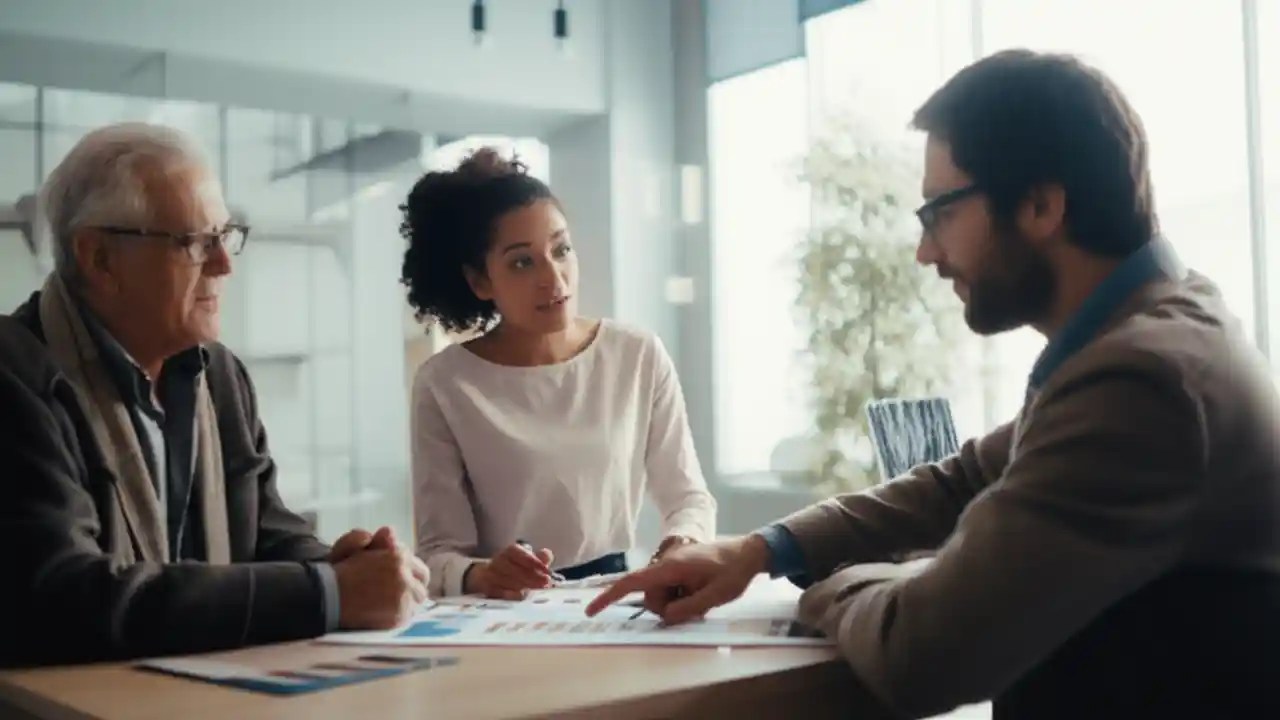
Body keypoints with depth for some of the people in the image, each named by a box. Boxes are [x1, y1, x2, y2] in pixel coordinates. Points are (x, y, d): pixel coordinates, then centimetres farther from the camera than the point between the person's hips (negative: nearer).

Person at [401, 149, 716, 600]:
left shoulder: (640, 357, 2)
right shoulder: (444, 384, -5)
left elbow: (687, 495, 6)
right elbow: (439, 553, -7)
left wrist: (684, 546, -16)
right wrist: (481, 576, -28)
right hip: (503, 614, -2)